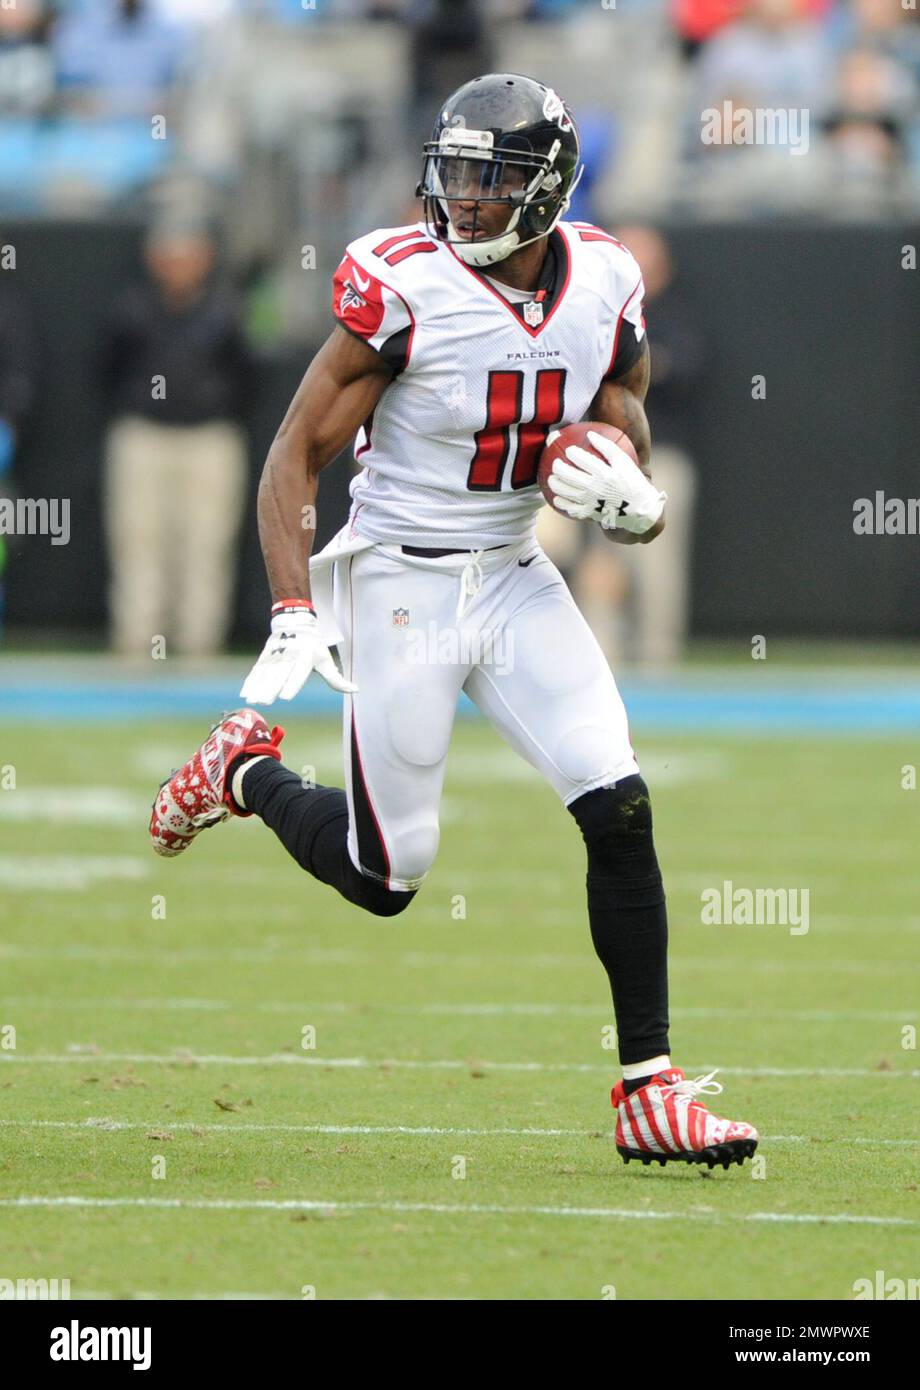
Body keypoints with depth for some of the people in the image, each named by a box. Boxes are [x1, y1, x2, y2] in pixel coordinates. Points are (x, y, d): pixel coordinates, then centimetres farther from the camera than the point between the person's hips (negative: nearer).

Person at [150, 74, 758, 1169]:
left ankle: (651, 1092, -3)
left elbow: (627, 481, 8)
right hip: (403, 586, -4)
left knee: (620, 811, -11)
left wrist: (632, 506, -16)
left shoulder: (605, 290, -2)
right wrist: (294, 615, -22)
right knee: (385, 878, 1)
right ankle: (245, 771, 33)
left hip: (517, 584, 4)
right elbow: (295, 455, -11)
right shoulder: (405, 288, -17)